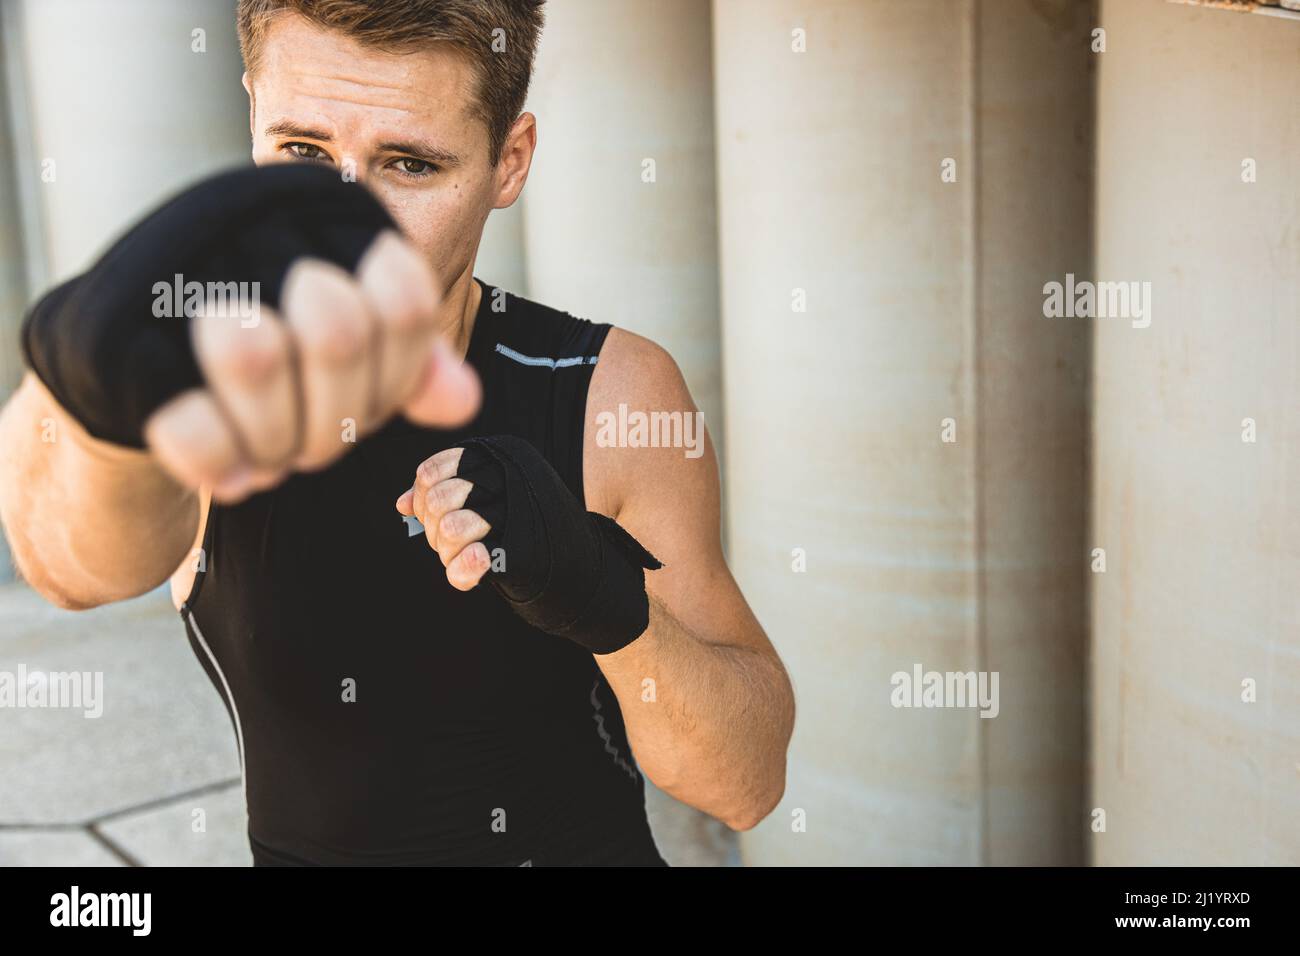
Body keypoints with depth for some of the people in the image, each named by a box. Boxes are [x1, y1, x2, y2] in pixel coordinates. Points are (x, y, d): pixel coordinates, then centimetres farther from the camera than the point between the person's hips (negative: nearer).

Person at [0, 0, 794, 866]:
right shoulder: (209, 386, -19)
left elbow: (748, 785, -18)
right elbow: (79, 550, -43)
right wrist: (100, 351, -64)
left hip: (590, 844, 1)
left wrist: (608, 599, -36)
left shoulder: (612, 395, -18)